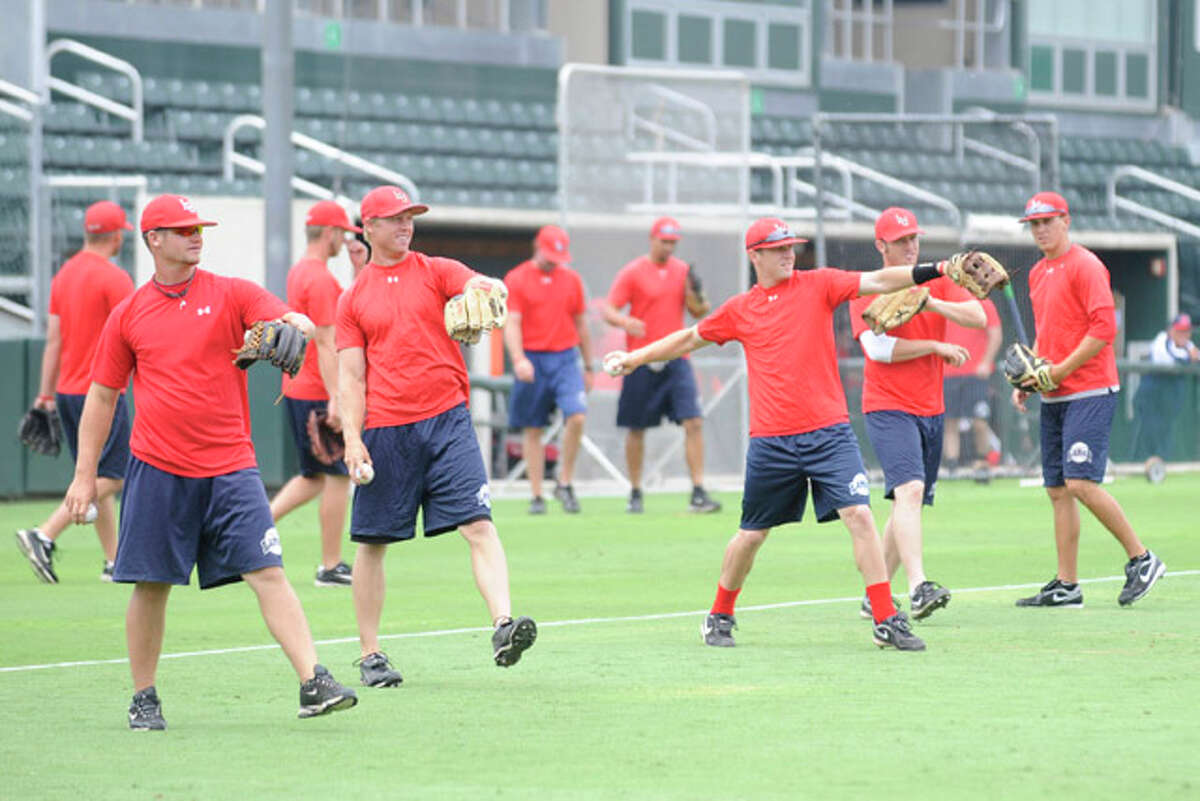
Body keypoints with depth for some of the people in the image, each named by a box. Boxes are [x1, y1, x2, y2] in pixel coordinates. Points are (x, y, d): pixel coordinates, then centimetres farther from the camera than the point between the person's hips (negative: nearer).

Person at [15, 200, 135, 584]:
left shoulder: (64, 274, 11)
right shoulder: (115, 278, -12)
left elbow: (54, 339, 11)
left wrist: (46, 393, 12)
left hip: (67, 393, 8)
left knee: (98, 477, 13)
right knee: (109, 477, -7)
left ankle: (113, 562, 12)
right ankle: (43, 536, -20)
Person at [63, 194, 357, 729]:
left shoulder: (232, 295, 5)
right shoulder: (129, 315, 7)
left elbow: (289, 320, -10)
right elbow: (102, 396, 13)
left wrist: (294, 326, -35)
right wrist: (85, 474, 9)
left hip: (229, 468, -1)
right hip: (157, 471, 1)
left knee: (268, 573, -10)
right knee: (150, 585, 3)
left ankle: (314, 684, -14)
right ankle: (143, 699, 17)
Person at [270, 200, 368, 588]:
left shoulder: (299, 272, 15)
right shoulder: (320, 278, -16)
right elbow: (325, 342, -22)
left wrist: (359, 268, 15)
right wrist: (335, 398, -25)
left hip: (296, 391, 10)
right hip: (318, 393, -10)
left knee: (315, 476, 18)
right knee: (339, 475, -2)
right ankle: (331, 566, 1)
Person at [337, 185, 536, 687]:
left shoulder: (436, 272, 9)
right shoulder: (354, 298, 9)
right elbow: (350, 376, 5)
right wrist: (352, 440, -6)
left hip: (446, 420, 0)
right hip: (384, 430, 0)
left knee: (478, 526, -14)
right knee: (372, 542, 5)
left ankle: (503, 626, -24)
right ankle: (370, 655, 15)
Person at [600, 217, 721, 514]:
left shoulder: (683, 271, 10)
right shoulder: (632, 272, -1)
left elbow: (698, 312, 14)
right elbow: (608, 310, -6)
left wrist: (695, 294, -8)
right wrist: (624, 321, -27)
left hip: (676, 360, 2)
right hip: (642, 362, -2)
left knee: (694, 423, -11)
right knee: (636, 430, 4)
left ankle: (698, 493, -12)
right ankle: (635, 493, 19)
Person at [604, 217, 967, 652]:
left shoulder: (818, 285, 3)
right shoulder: (739, 310, 8)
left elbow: (876, 282, -9)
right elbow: (690, 338, 23)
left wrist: (933, 270, -22)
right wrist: (635, 358, 25)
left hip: (829, 432, -1)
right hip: (770, 441, 1)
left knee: (859, 516, -13)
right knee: (751, 534, 10)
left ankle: (886, 621, -10)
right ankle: (719, 617, 30)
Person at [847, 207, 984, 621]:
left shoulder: (937, 283, 10)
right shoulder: (867, 290, -2)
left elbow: (977, 316, -4)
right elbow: (877, 347, -15)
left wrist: (932, 304, -20)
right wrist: (936, 346, -11)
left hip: (931, 411, 6)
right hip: (888, 409, -6)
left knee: (909, 503, 10)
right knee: (909, 490, -24)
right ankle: (918, 588, -36)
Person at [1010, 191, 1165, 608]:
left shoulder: (1085, 266, -9)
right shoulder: (1038, 273, 18)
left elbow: (1104, 328, -17)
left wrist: (1059, 371, -18)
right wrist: (1027, 380, 13)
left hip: (1089, 393, -9)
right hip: (1053, 398, 9)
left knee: (1081, 484, -18)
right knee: (1058, 490, 6)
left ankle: (1141, 558, -6)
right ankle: (1066, 586, 9)